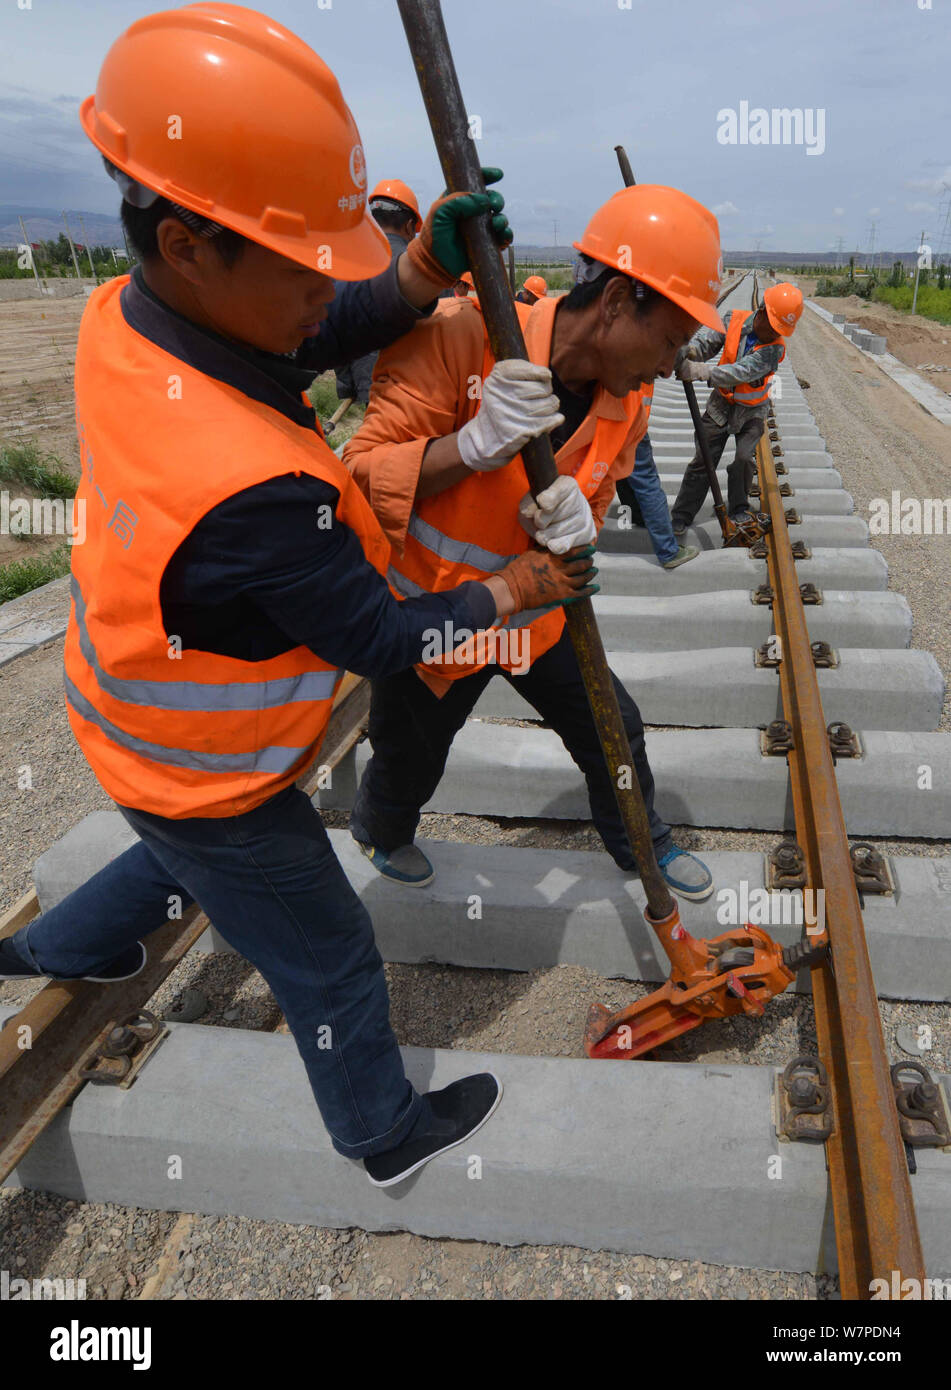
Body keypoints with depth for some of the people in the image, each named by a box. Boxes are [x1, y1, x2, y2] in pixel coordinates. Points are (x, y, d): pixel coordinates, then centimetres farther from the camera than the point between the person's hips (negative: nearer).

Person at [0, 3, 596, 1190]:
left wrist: (423, 268, -22)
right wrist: (515, 588, -11)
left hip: (130, 719, 8)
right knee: (331, 968, 17)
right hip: (210, 781, -7)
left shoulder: (118, 320, -16)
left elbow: (324, 335, -5)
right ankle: (387, 1133, 44)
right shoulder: (255, 489, -41)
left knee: (191, 856, 39)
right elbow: (383, 640, -26)